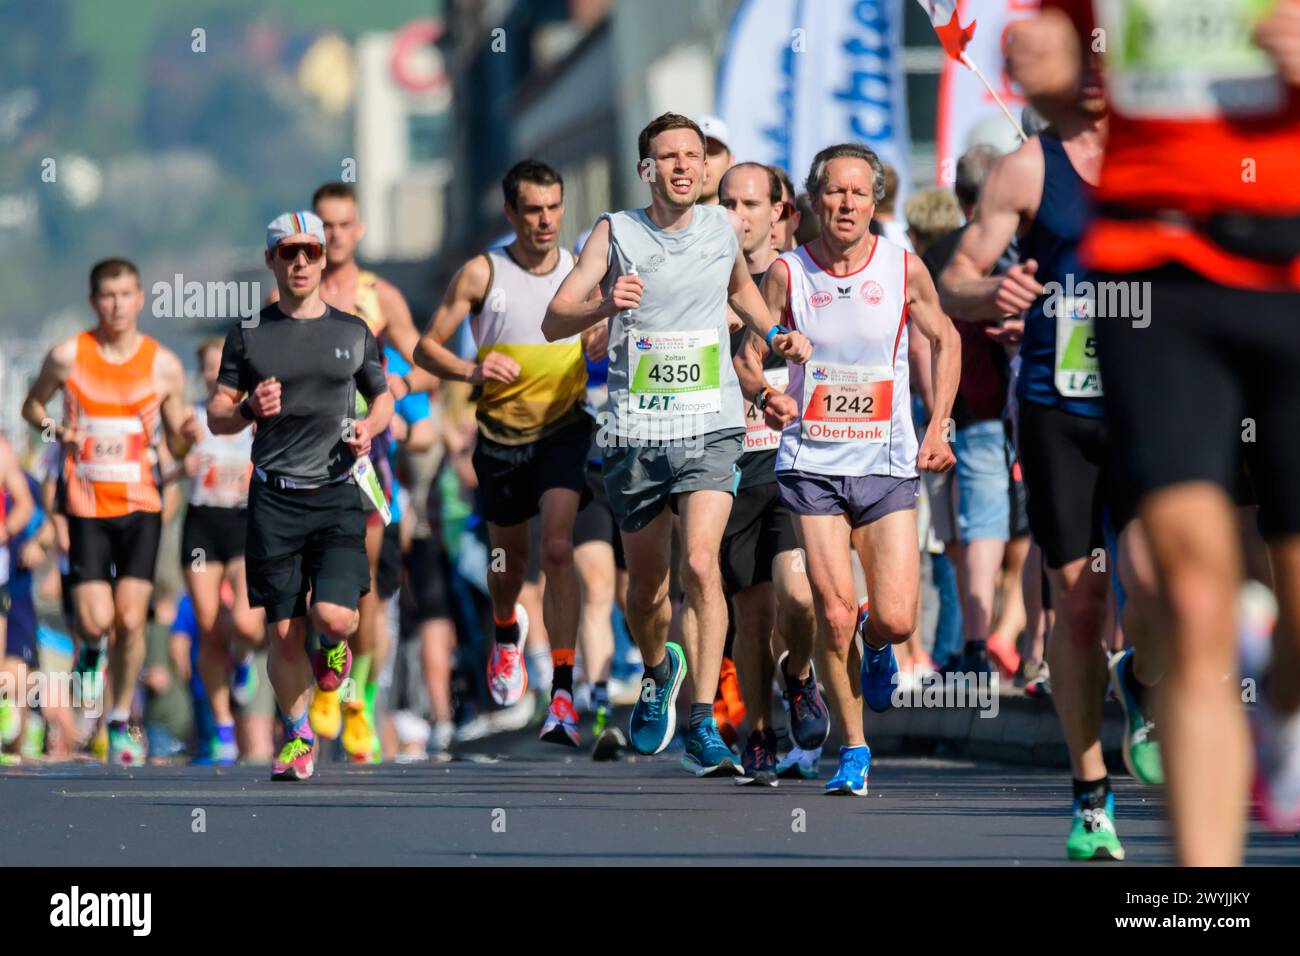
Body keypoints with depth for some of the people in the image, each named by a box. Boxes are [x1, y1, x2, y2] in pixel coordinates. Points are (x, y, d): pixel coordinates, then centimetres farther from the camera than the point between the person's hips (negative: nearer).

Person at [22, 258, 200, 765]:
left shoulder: (164, 365, 0)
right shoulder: (68, 356, -2)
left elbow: (176, 446, 7)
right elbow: (32, 405, 13)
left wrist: (188, 434, -16)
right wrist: (55, 429, -8)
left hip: (141, 505, 0)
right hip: (86, 508, 0)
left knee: (130, 621, -9)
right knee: (95, 624, -10)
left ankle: (121, 722, 9)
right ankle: (88, 642, 28)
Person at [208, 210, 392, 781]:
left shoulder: (352, 332, 10)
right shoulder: (249, 336, 7)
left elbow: (383, 397, 21)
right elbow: (216, 417, 9)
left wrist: (370, 426, -2)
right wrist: (248, 410, -13)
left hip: (337, 496, 0)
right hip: (274, 498, 0)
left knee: (334, 616, -16)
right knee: (283, 633, 0)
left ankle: (333, 645, 21)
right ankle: (296, 735, 19)